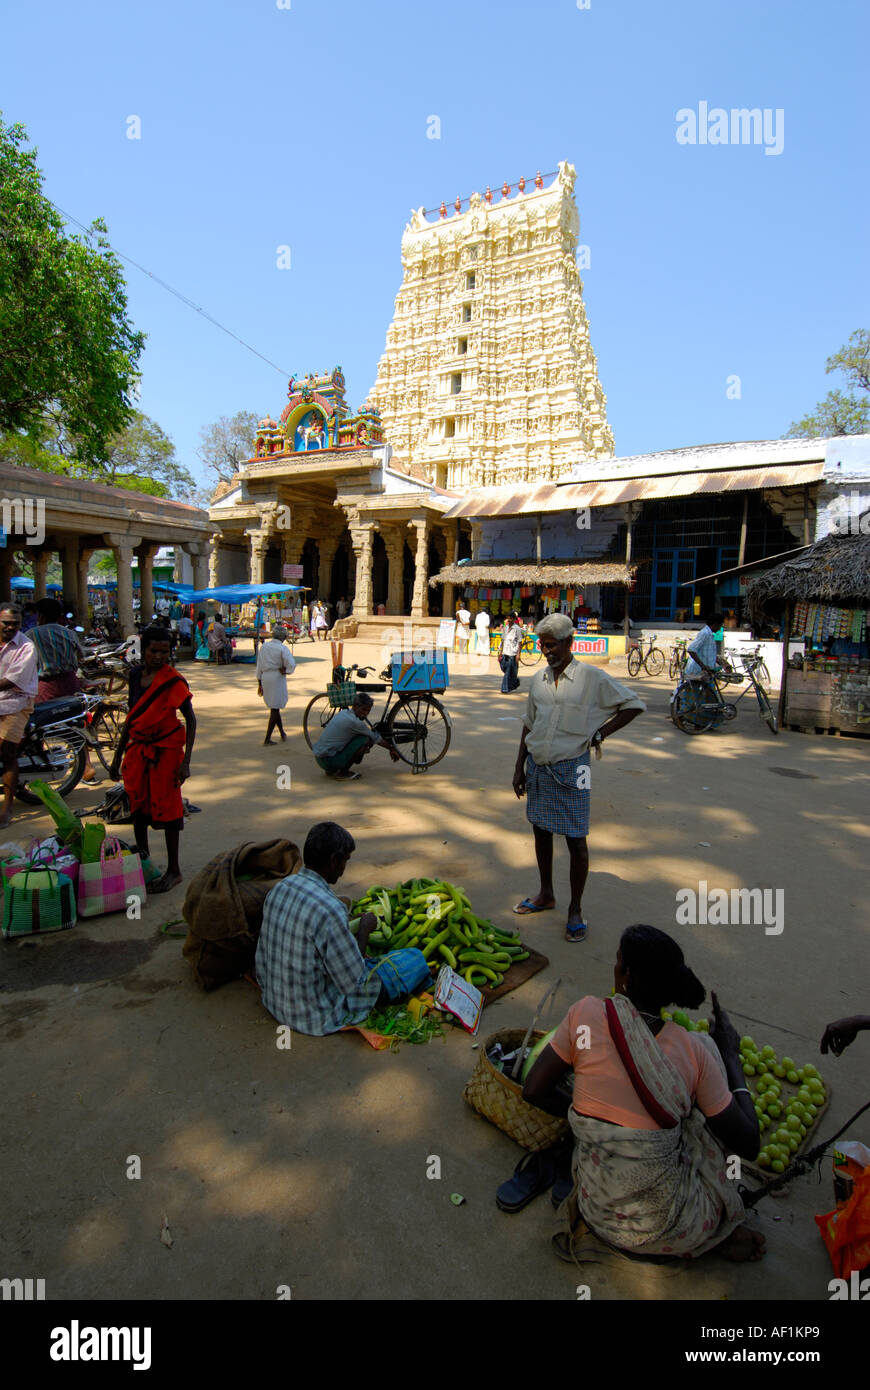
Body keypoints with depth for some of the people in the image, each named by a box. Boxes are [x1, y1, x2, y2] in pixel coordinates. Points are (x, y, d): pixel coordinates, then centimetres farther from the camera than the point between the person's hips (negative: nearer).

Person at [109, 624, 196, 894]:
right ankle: (143, 861, 33)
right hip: (138, 748, 6)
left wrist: (185, 761, -18)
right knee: (138, 805, 14)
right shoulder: (136, 674, 5)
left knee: (166, 808, 0)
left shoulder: (173, 681, -13)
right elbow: (131, 716, 13)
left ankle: (173, 870, 12)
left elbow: (190, 720, -11)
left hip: (165, 750, -6)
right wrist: (118, 755, 16)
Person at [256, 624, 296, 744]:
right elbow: (291, 665, -21)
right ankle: (267, 738, 1)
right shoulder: (282, 648, -11)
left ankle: (282, 733, 31)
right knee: (275, 708, 2)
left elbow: (259, 667, 9)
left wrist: (260, 684, 15)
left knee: (274, 707, 19)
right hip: (277, 679, -6)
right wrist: (284, 670, -1)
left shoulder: (264, 646, 6)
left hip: (265, 678, 6)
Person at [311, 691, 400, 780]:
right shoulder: (353, 722, -17)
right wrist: (391, 748, 12)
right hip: (329, 760, -9)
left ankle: (331, 771, 19)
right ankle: (343, 773, -4)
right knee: (365, 740, -13)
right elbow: (375, 738, -3)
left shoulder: (343, 712, 10)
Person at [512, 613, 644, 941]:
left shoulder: (592, 678, -9)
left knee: (576, 840, 1)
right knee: (541, 831, 16)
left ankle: (576, 908, 17)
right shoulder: (538, 679, 6)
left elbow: (634, 705, -3)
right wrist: (519, 767, 12)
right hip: (537, 766, 5)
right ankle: (546, 895, 35)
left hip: (570, 768, -5)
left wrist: (600, 732, -9)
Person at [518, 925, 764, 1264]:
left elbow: (534, 1091, -9)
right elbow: (749, 1144, -4)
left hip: (598, 1216, 1)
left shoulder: (587, 1014, -15)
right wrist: (731, 1055, 5)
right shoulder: (695, 1051, -14)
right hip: (671, 1230, -1)